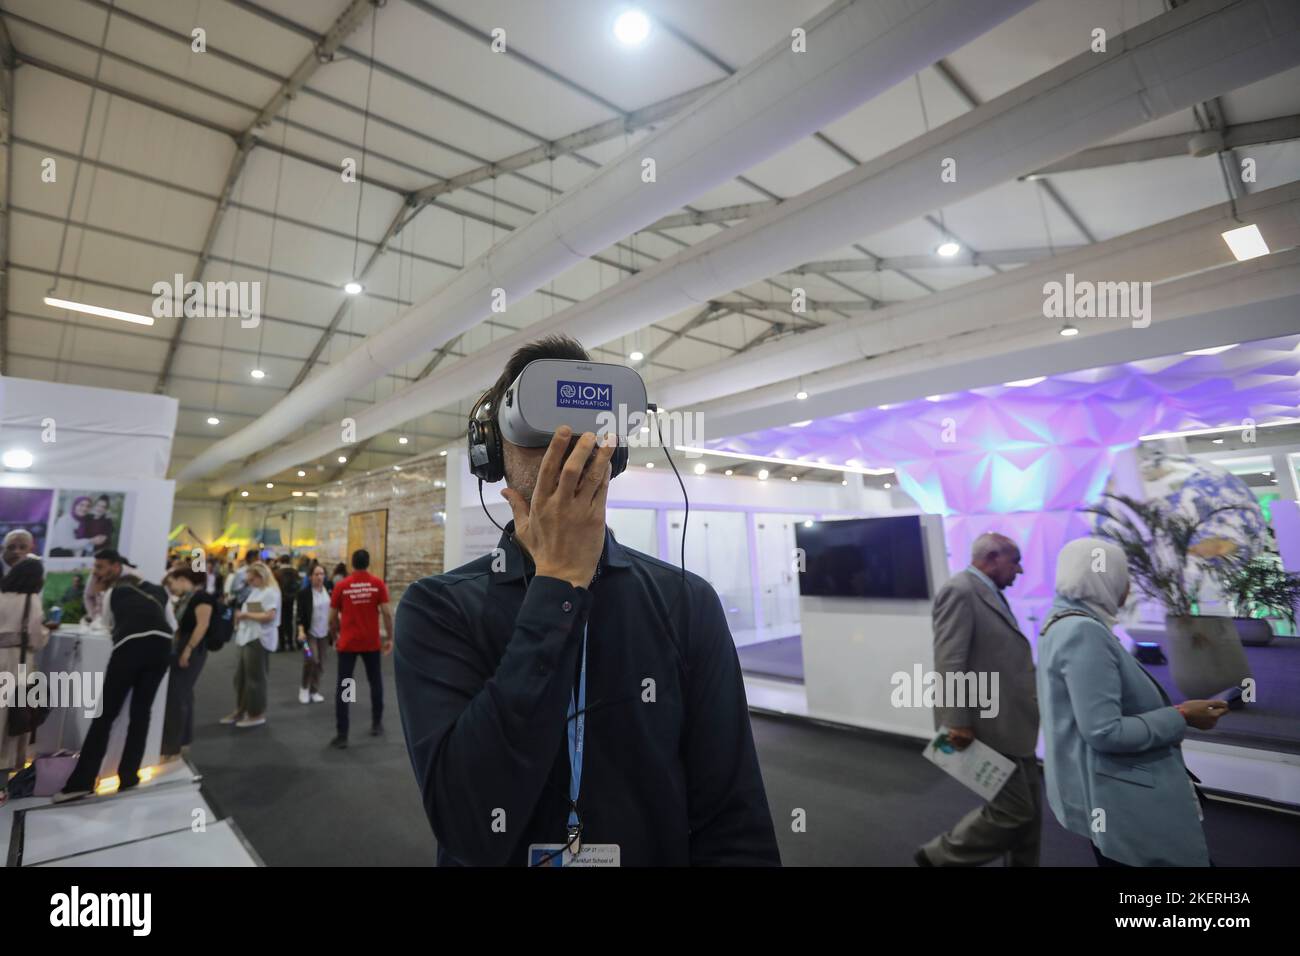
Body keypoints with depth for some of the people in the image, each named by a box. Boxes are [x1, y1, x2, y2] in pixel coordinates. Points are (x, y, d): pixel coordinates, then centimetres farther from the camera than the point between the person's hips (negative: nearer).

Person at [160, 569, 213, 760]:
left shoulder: (201, 597, -13)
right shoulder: (183, 600, 15)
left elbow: (202, 625, -21)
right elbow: (177, 626, 19)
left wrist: (188, 650, -22)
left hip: (191, 651, -9)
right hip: (179, 649, 9)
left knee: (176, 696, -7)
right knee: (183, 694, 16)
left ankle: (172, 747, -1)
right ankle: (183, 740, 27)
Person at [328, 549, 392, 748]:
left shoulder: (341, 586, -2)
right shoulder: (378, 584, -4)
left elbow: (333, 618, 1)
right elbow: (386, 613, -8)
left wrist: (336, 635, 19)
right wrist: (389, 638, 0)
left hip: (348, 643, 0)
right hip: (371, 643, 1)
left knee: (343, 688, 4)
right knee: (375, 682, 18)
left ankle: (342, 735, 3)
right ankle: (376, 724, 27)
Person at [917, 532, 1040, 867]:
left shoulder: (992, 594, 13)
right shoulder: (959, 591, -19)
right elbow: (949, 663, -24)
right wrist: (957, 722, -25)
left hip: (1011, 721, 10)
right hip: (986, 724, -10)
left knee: (1029, 808, 17)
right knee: (1013, 810, -1)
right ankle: (939, 855, 16)